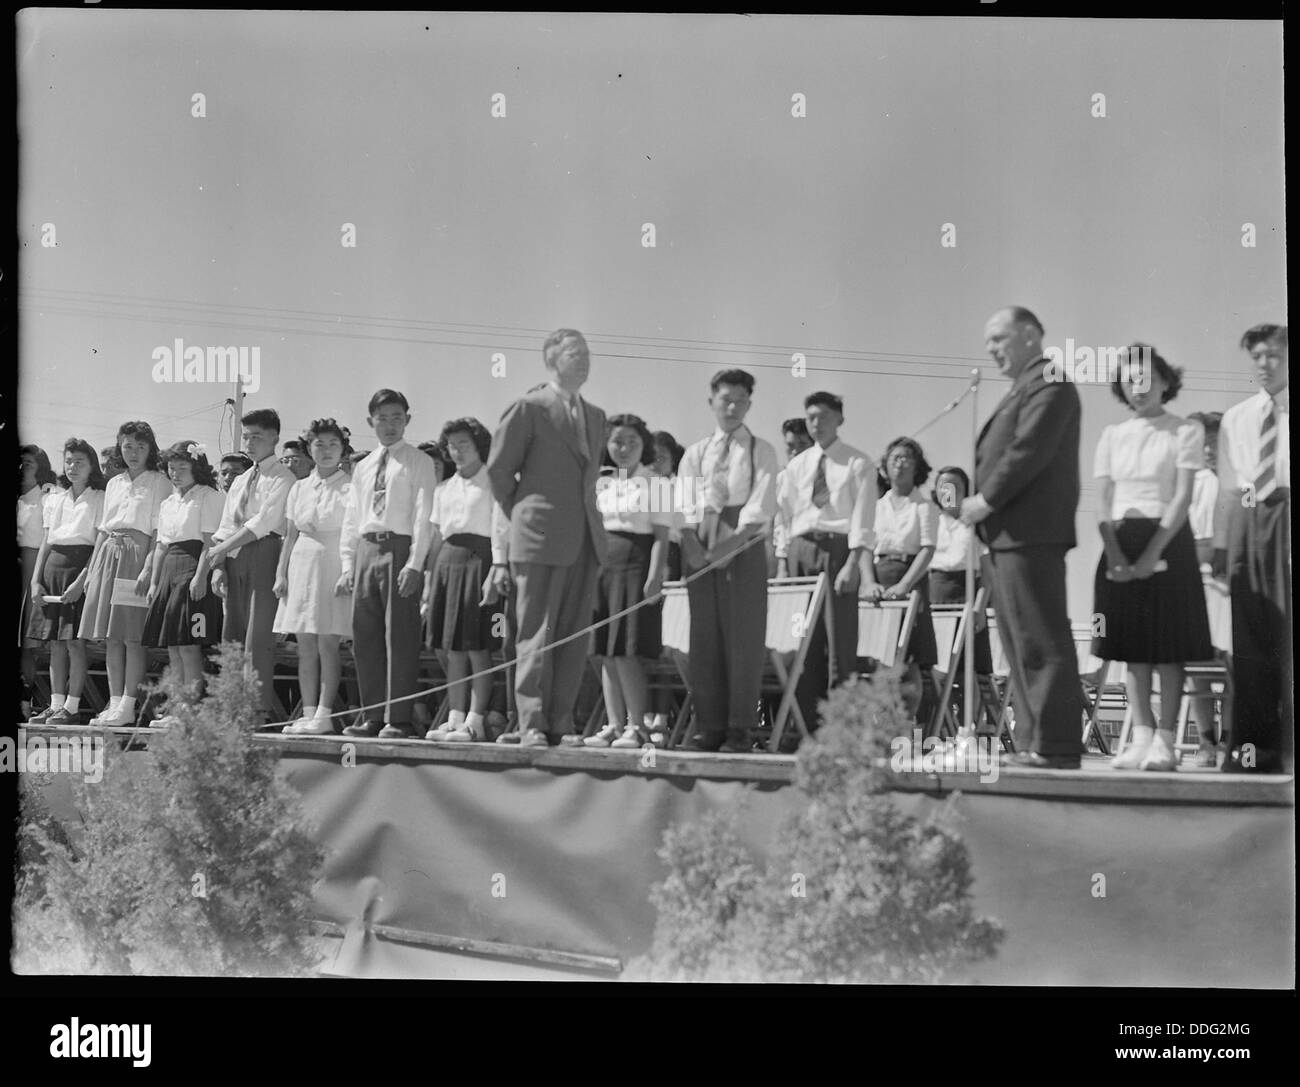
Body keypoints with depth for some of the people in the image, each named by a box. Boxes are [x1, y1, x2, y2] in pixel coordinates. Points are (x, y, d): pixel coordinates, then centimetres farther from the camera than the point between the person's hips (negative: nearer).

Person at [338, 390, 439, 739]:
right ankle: (371, 716, 12)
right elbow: (351, 519, 19)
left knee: (399, 636, -6)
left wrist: (414, 563, -15)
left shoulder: (418, 463, 3)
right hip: (366, 550, 6)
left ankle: (398, 719, -5)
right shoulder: (362, 468, 19)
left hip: (399, 547, -6)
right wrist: (348, 564, 9)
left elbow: (422, 516, -5)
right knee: (364, 636, 6)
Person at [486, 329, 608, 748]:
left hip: (585, 539, 6)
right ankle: (532, 725, -3)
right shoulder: (529, 408, -3)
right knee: (537, 635, -5)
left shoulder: (595, 416, 17)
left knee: (574, 637, 5)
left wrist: (587, 516, 15)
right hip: (541, 538, -6)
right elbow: (498, 469, 0)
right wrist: (522, 515, 6)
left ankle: (560, 724, 10)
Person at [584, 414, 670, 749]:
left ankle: (637, 725, -3)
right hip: (601, 564, 5)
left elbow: (661, 537, -4)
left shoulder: (656, 484, 0)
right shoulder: (600, 485, 14)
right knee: (606, 652, 4)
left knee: (626, 651, -10)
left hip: (636, 564, -5)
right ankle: (615, 724, 9)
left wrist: (654, 577, -13)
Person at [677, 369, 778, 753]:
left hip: (744, 549, -3)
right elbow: (683, 506, 6)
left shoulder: (760, 451, 6)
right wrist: (693, 545, -10)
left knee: (743, 638, -4)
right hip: (700, 551, 3)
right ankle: (709, 727, 7)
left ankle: (739, 729, -1)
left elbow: (760, 509, -5)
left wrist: (729, 546, -15)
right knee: (704, 638, 3)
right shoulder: (694, 453, 15)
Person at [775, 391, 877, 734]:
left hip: (839, 546, -4)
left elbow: (862, 518, -4)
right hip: (800, 549, 4)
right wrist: (783, 562, 5)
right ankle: (807, 725, 7)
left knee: (840, 640, -7)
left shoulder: (858, 464, 3)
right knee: (803, 642, 3)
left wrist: (852, 564, -15)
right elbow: (784, 517, 14)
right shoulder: (796, 466, 15)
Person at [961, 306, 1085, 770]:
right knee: (1021, 643, 9)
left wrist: (986, 500, -14)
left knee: (1041, 641, -10)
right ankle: (1032, 741, 12)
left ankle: (1055, 745, -9)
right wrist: (983, 503, 8)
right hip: (1008, 537, 10)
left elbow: (1029, 451, -17)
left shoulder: (1049, 383, -7)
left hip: (1030, 535, -10)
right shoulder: (1022, 388, 25)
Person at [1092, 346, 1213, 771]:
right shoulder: (1112, 436, 11)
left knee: (1169, 645, -4)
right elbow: (1103, 500, 6)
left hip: (1167, 540, -4)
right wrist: (1115, 555, -9)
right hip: (1122, 543, 4)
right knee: (1132, 647, 4)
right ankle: (1141, 735, 8)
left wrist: (1152, 555, -16)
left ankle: (1165, 740, -3)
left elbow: (1182, 497, -8)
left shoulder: (1185, 431, 1)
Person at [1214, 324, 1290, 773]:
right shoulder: (1234, 419, 16)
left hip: (1284, 515, -3)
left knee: (1287, 632, -5)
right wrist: (1221, 544, 7)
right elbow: (1227, 487, 15)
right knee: (1248, 635, 4)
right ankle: (1253, 744, 9)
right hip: (1246, 521, 3)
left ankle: (1290, 745, -1)